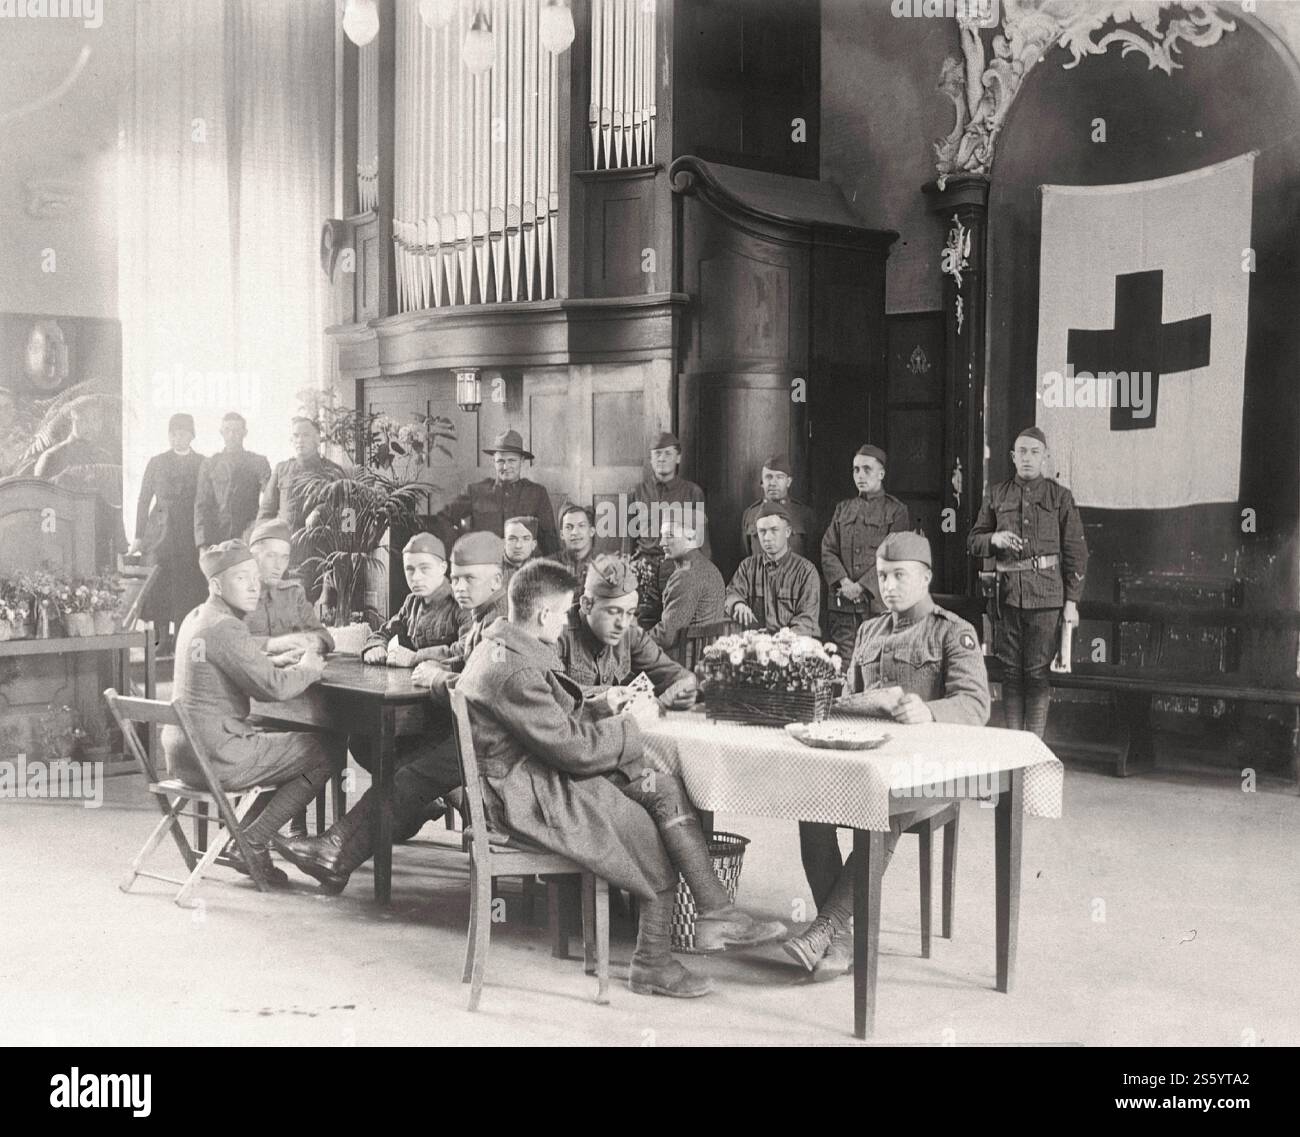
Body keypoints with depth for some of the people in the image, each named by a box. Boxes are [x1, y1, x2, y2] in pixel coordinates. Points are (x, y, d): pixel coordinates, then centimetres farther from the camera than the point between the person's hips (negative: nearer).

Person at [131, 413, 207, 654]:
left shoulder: (203, 464, 9)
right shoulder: (157, 462, 10)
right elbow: (144, 500, 9)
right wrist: (139, 537, 3)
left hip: (192, 535, 0)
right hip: (160, 533, 0)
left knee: (188, 588, -4)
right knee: (158, 586, -6)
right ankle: (163, 638, -1)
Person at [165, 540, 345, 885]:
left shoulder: (196, 618, 12)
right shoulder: (225, 629, -19)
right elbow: (274, 687, -23)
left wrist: (291, 662, 8)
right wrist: (307, 669, -4)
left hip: (182, 753, 10)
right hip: (215, 758, -10)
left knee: (275, 732, 32)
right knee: (329, 749, -2)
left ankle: (242, 833, 23)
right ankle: (251, 843, 3)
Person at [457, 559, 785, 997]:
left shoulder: (511, 650, 9)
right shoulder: (514, 673, -25)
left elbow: (558, 718, 17)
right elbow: (574, 749, -23)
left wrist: (606, 710, 3)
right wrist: (630, 723, -10)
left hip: (546, 775, 10)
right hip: (528, 796, -10)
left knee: (665, 786, -3)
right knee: (654, 839, -7)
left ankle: (715, 912, -4)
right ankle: (651, 963, 8)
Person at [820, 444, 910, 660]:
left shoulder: (896, 510, 5)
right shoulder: (842, 509, 18)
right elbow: (827, 551, 10)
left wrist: (861, 586, -13)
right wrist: (843, 582, -8)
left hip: (878, 601, -3)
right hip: (841, 604, 3)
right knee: (845, 662, 0)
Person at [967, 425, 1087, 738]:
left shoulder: (1060, 497, 5)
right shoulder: (997, 495, 11)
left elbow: (1076, 553, 5)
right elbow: (972, 541, 13)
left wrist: (1072, 601, -1)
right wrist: (994, 539, -10)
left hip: (1045, 595, -2)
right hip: (1007, 592, 2)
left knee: (1037, 672, -3)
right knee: (1011, 671, 6)